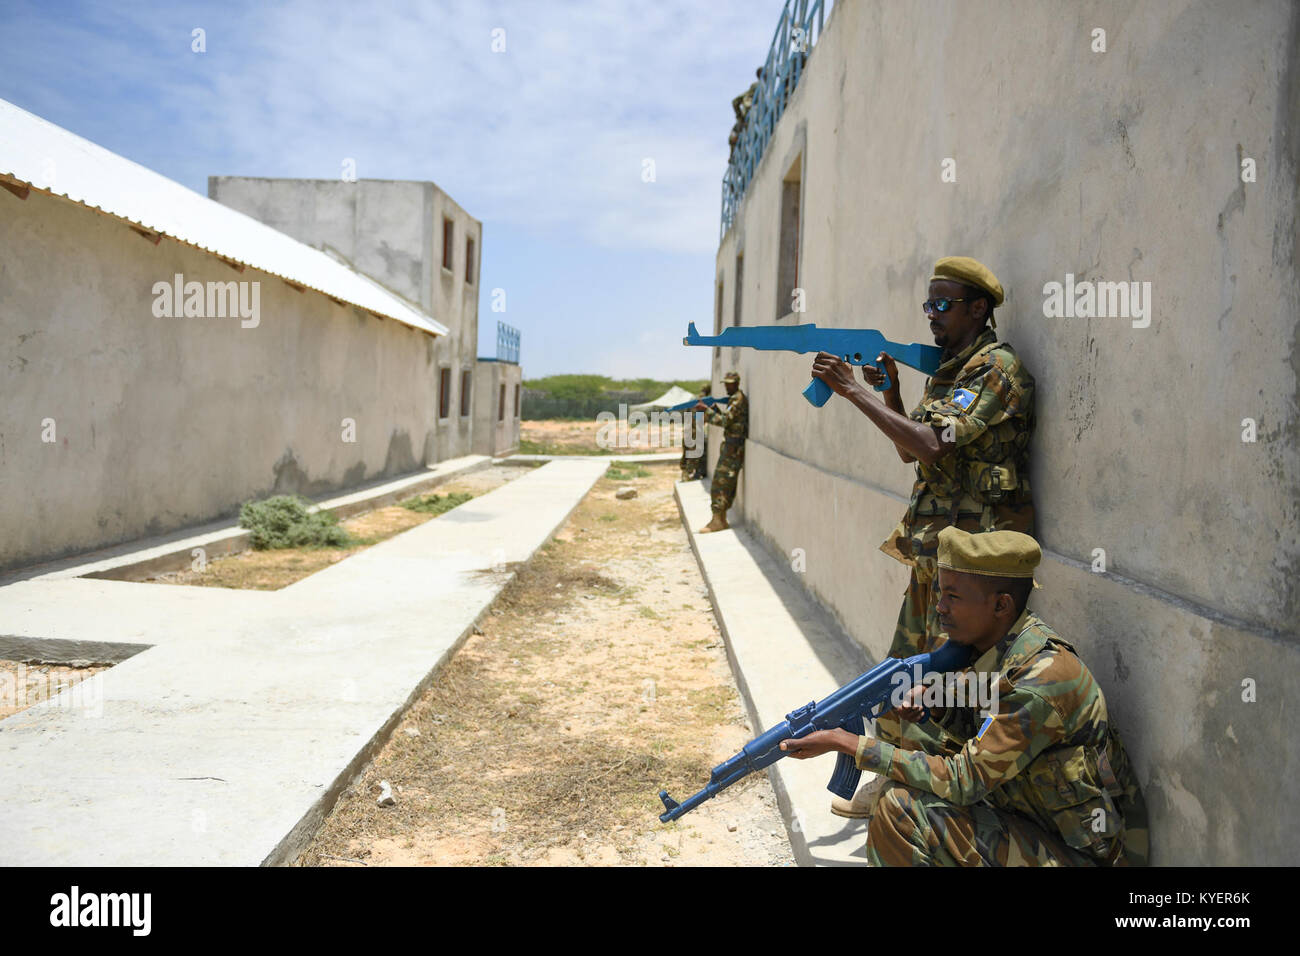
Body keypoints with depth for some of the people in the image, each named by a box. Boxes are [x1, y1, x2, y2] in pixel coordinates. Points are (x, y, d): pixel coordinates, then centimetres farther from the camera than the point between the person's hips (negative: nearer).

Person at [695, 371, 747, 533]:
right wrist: (715, 410, 11)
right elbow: (727, 421, 24)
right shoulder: (736, 398, 19)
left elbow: (725, 421, -21)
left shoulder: (737, 399, -13)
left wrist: (706, 410, -19)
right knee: (727, 483, 11)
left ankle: (718, 521, -13)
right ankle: (721, 520, 14)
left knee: (720, 482, -11)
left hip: (733, 447, -11)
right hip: (734, 447, 11)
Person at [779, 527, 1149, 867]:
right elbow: (987, 734, 17)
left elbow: (963, 781, -25)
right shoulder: (1003, 650, 1)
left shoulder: (1043, 677, -27)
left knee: (901, 810, -20)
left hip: (1077, 855, -9)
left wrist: (847, 742, -24)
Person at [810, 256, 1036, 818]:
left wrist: (854, 392, -21)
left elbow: (933, 445, -24)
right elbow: (909, 451, 21)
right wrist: (890, 393, 6)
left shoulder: (997, 368, -12)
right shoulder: (946, 369, 17)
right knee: (909, 670, 14)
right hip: (931, 548, 9)